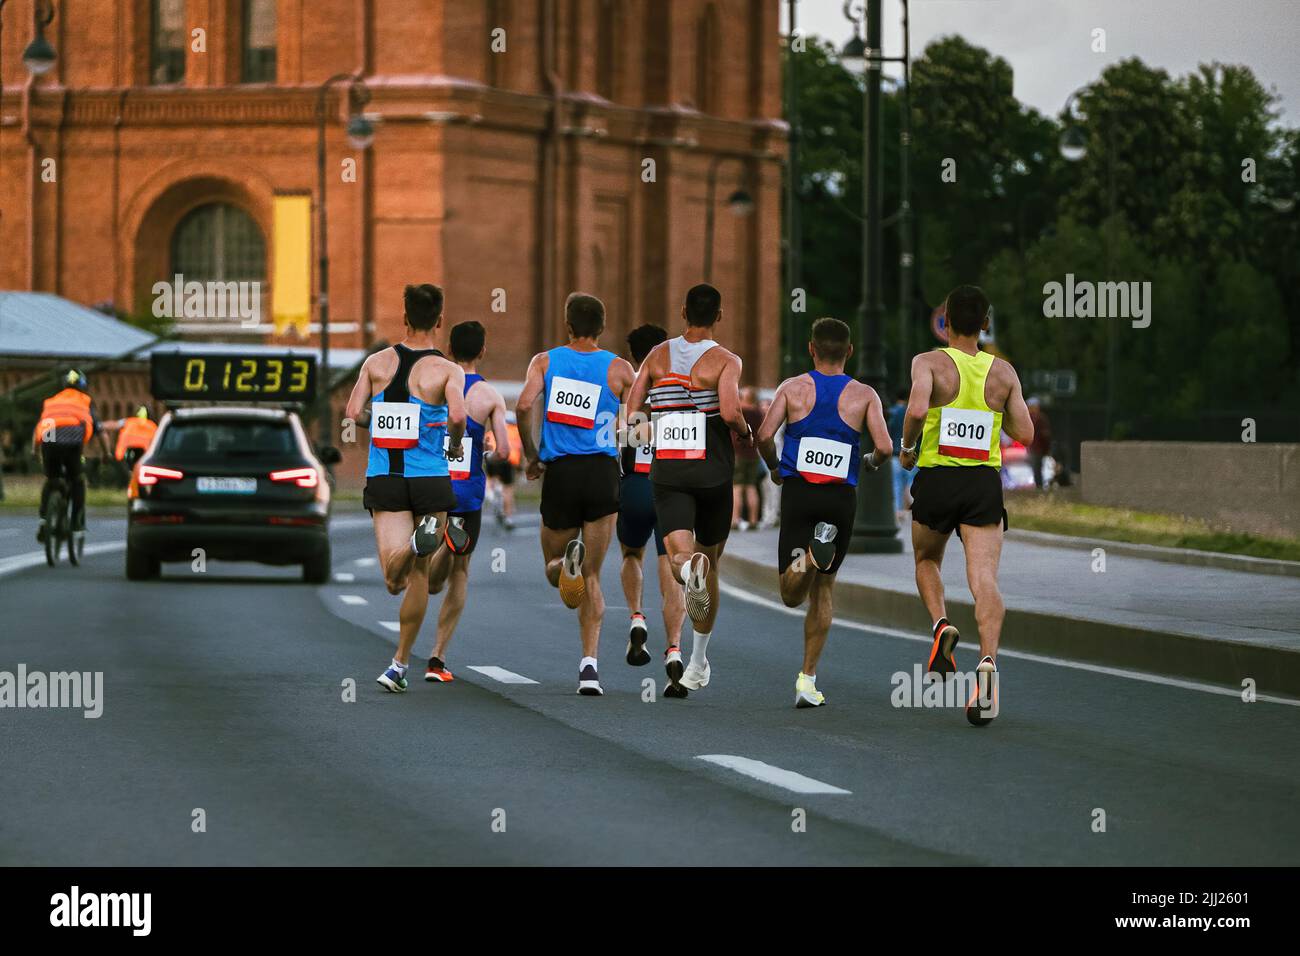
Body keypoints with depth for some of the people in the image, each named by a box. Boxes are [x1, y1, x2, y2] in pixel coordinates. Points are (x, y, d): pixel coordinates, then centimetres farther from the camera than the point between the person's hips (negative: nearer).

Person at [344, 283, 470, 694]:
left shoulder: (377, 362, 3)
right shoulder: (447, 370, -5)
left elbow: (353, 412, -6)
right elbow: (457, 415, -22)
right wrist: (455, 444, 1)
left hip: (384, 479, 1)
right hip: (430, 480, -1)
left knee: (395, 581, -10)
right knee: (419, 574, 16)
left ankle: (421, 537, -38)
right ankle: (399, 664, 14)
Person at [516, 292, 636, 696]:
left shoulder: (545, 361, 6)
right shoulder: (619, 369, 4)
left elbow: (524, 406, -10)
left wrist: (530, 455, 3)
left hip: (559, 471, 0)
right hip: (604, 473, 0)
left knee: (553, 569, 16)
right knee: (591, 577, 7)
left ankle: (565, 561, -23)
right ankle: (589, 664, -7)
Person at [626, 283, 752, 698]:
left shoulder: (657, 356, 6)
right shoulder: (725, 360, -4)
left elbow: (631, 412, 1)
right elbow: (730, 412, -20)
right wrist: (746, 433, 2)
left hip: (667, 472, 1)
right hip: (713, 472, -1)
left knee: (680, 554, -10)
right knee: (710, 565, 14)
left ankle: (688, 569, -51)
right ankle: (697, 667, 21)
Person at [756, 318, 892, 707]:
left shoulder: (793, 388, 3)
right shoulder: (864, 395, 3)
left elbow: (764, 435, -8)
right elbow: (884, 447, -7)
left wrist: (774, 467, 12)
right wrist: (870, 462, 17)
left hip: (798, 491, -1)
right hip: (841, 497, 1)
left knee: (792, 596, 2)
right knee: (823, 590, 15)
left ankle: (807, 557, -34)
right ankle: (808, 679, 12)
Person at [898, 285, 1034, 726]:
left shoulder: (930, 362, -3)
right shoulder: (1003, 372, 6)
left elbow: (917, 409, -21)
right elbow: (1024, 433, 6)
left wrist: (907, 448, -3)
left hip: (936, 479, -1)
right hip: (985, 483, 1)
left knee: (926, 561, 25)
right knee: (985, 581, -9)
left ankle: (941, 624, -1)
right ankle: (988, 660, -32)